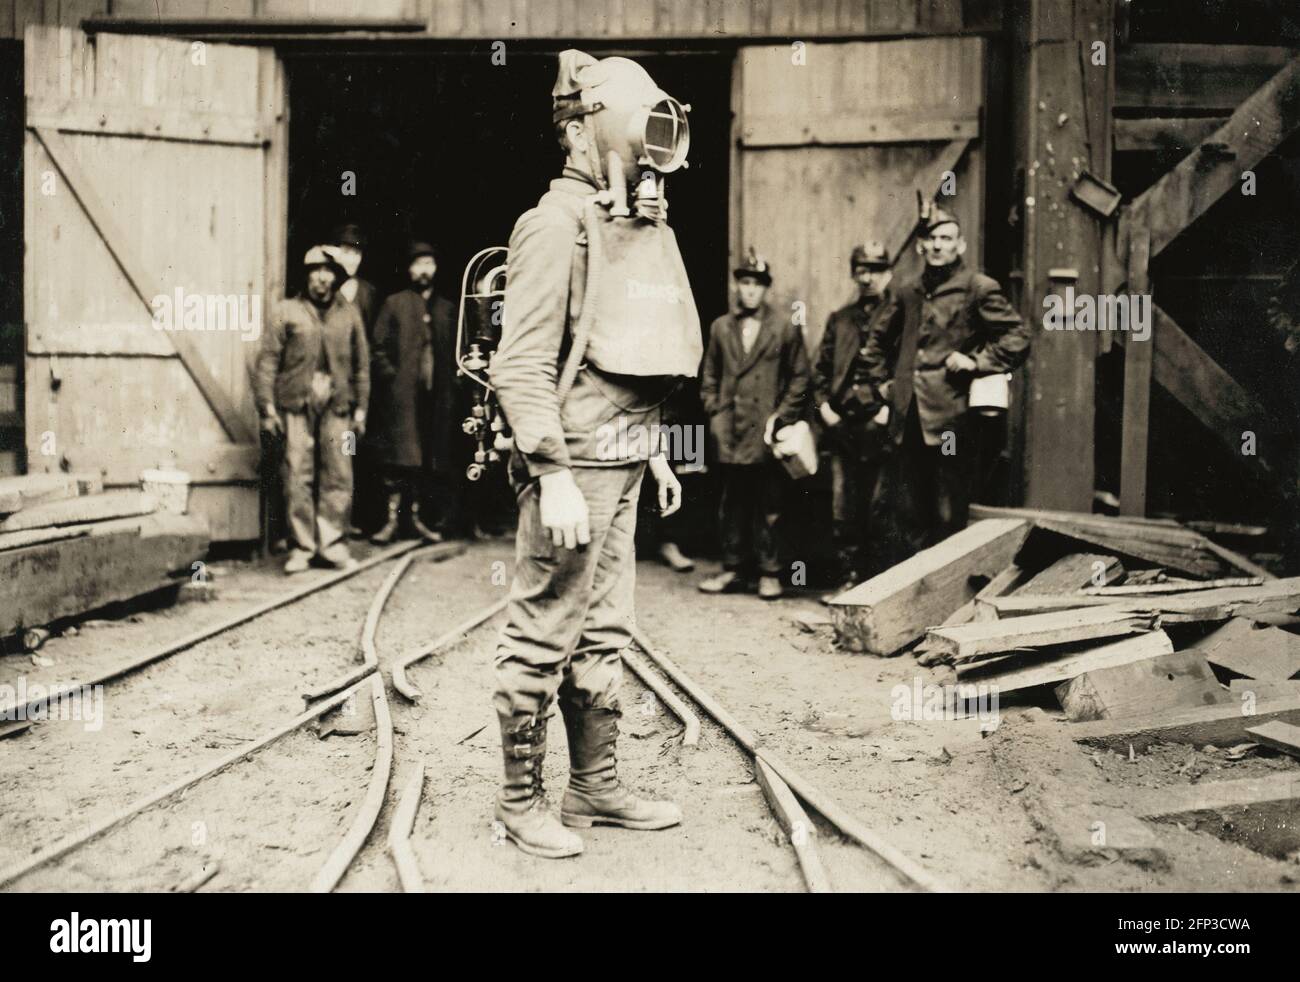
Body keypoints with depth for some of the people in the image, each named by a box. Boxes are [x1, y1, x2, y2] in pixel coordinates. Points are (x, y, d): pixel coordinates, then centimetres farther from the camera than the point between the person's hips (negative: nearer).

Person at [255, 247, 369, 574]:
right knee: (297, 477, -3)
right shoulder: (287, 311, 7)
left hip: (337, 406, 2)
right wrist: (267, 406, -4)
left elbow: (362, 363, 14)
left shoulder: (350, 313, 13)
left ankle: (332, 543, 8)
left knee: (338, 476, -1)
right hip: (296, 404, -2)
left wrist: (360, 407, 10)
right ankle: (300, 547, 4)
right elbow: (268, 359, 4)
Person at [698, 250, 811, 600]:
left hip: (766, 433, -3)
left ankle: (769, 572, 9)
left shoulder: (786, 329, 4)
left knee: (768, 506, 0)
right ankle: (734, 569, 17)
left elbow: (799, 378, 4)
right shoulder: (720, 328, 12)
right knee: (733, 504, 8)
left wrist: (780, 417, -4)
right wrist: (716, 413, 5)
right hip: (730, 433, 3)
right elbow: (710, 377, 16)